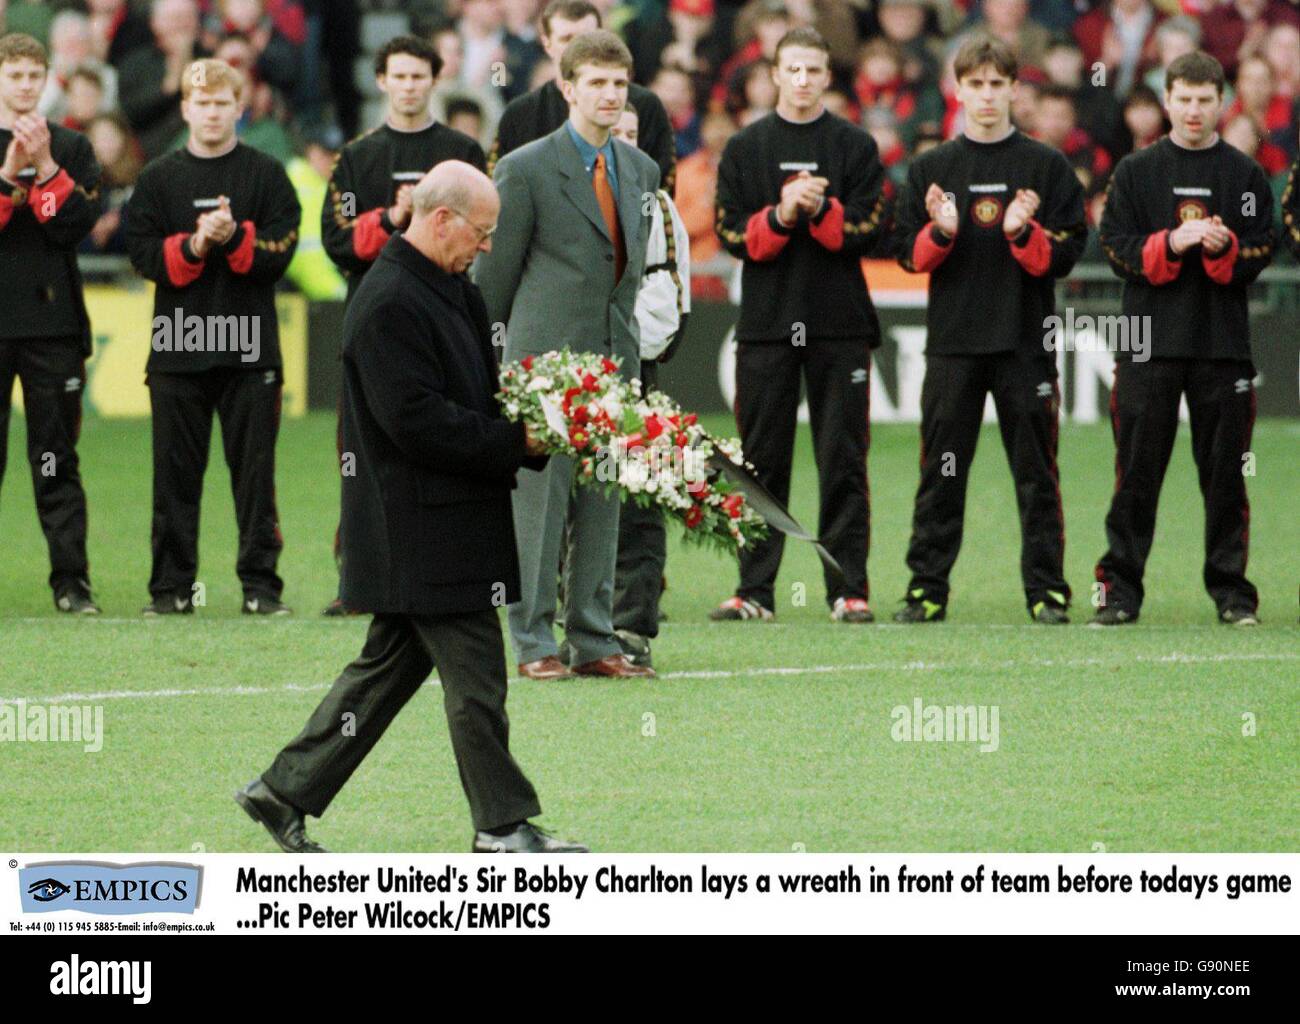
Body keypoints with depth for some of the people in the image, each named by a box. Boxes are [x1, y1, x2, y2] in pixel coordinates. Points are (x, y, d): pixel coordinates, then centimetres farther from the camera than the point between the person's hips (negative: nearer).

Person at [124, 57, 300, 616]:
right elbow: (144, 254, 1)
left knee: (254, 468, -1)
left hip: (250, 347, -1)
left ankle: (260, 584, 3)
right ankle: (172, 586, 9)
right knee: (176, 471, 3)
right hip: (177, 348, 1)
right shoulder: (158, 178, 10)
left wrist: (232, 237, -18)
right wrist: (193, 246, -15)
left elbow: (280, 251, -3)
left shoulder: (266, 175, 6)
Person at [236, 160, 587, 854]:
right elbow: (416, 422, -23)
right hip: (420, 529, -10)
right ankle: (502, 824, 4)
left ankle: (286, 790, 21)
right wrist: (516, 442, -19)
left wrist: (535, 431, 2)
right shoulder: (389, 304, -18)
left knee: (392, 663, 15)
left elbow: (470, 398, 20)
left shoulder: (448, 290, 14)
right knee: (473, 673, -4)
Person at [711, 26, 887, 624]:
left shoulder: (856, 148, 6)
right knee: (762, 460, 2)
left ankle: (848, 588, 1)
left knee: (842, 461, -1)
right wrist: (780, 216, -16)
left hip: (840, 324, -1)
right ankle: (755, 590, 6)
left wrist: (819, 209, -18)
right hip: (766, 322, 1)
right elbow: (732, 235, 1)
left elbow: (867, 232, -2)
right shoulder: (745, 149, 9)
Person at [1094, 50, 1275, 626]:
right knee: (1137, 473, -1)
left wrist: (1223, 247, -17)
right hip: (1149, 341, 0)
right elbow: (1118, 249, 1)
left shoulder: (1244, 175, 8)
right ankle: (1119, 589, 3)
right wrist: (1172, 243, -15)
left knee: (1225, 472, 1)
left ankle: (1231, 590, 7)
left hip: (1223, 345, 0)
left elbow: (1258, 258, 3)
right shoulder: (1135, 173, 8)